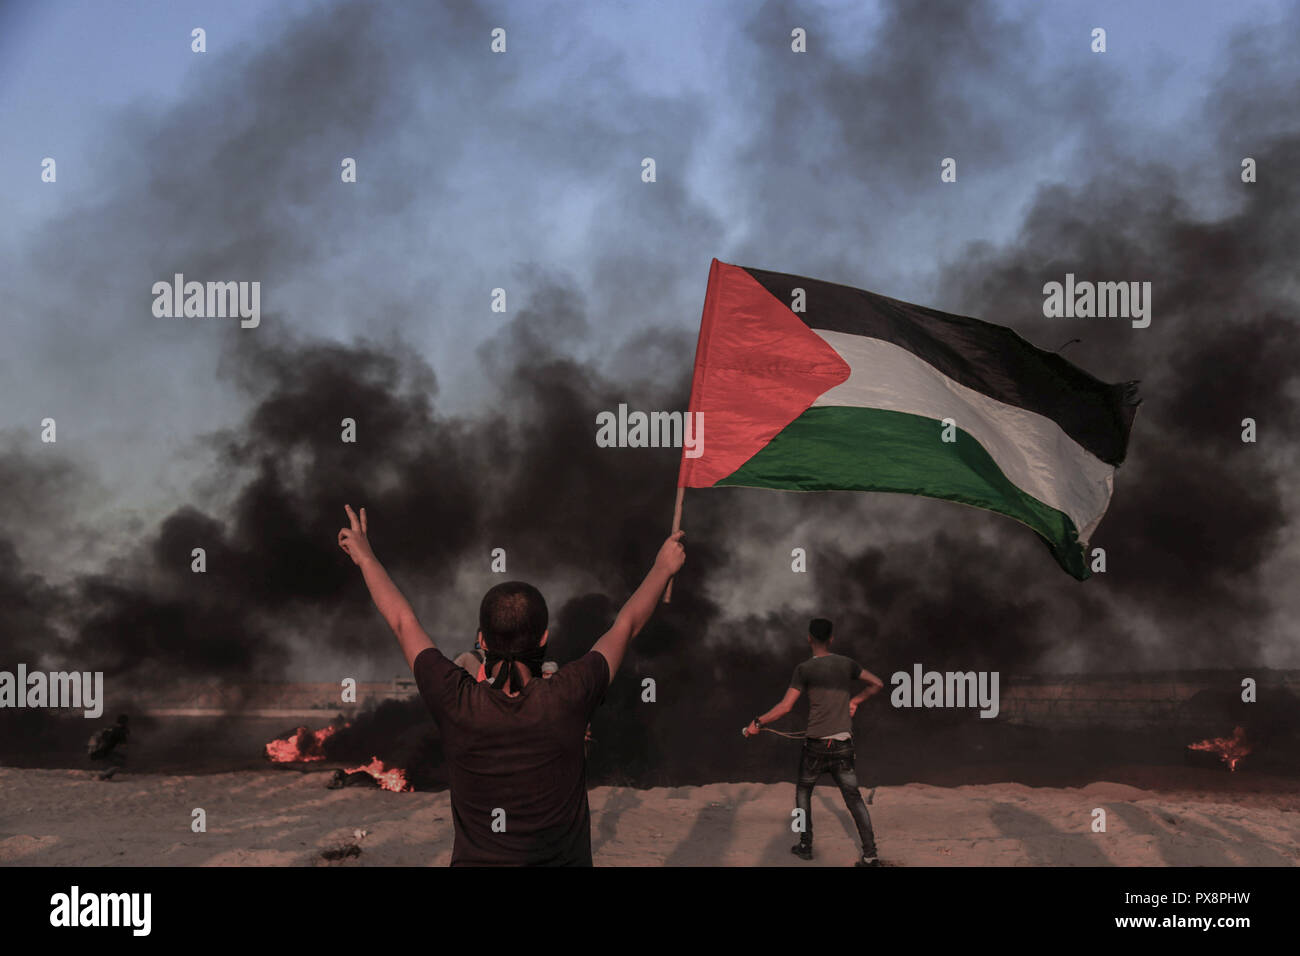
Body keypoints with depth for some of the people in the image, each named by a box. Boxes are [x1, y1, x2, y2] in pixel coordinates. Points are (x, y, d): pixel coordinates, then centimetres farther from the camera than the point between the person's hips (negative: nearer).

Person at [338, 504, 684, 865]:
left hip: (476, 860, 0)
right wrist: (663, 567, 18)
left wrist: (364, 555, 16)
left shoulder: (456, 704, -15)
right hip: (563, 860, 0)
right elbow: (626, 625, 2)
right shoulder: (567, 698, -16)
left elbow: (403, 621, 1)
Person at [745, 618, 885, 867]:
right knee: (853, 797, 3)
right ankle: (870, 853, -5)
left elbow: (785, 707, -10)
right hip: (844, 744, 3)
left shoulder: (805, 669, -6)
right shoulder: (847, 664, 6)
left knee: (803, 790, 19)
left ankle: (806, 845, 19)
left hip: (816, 744, -3)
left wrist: (757, 723, 0)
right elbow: (877, 683, 16)